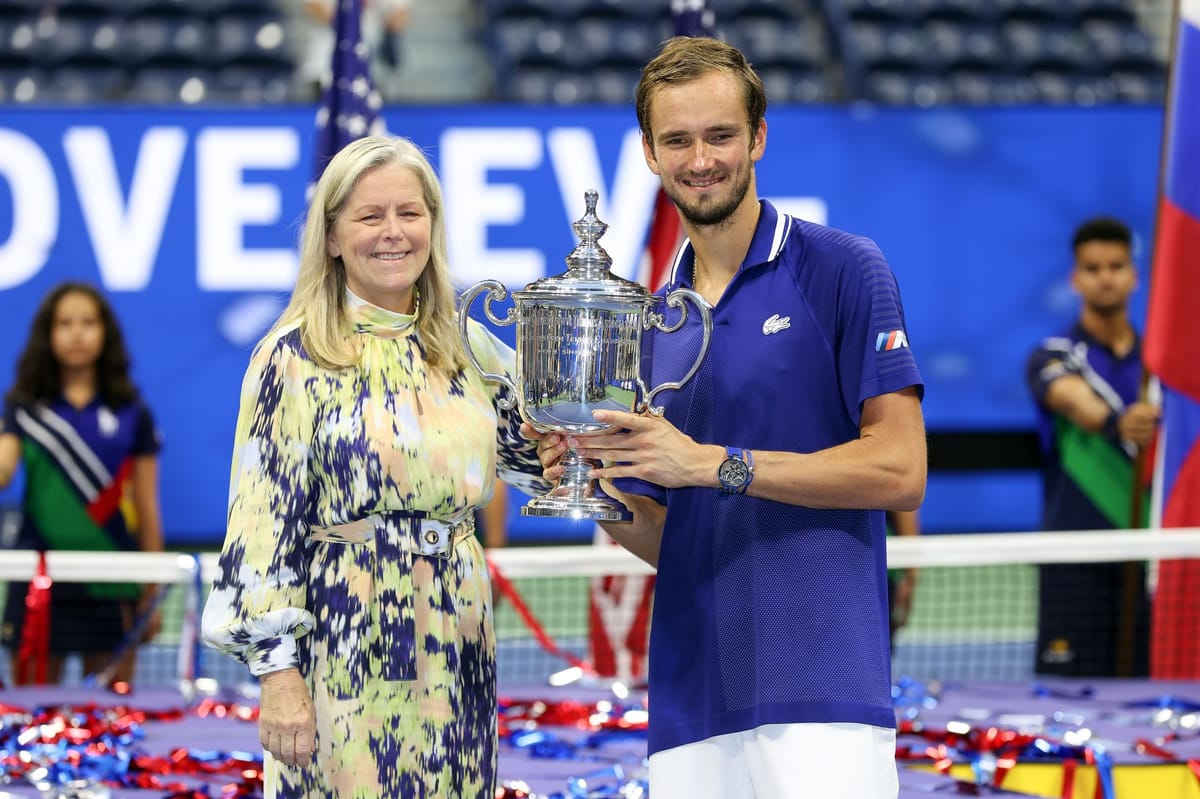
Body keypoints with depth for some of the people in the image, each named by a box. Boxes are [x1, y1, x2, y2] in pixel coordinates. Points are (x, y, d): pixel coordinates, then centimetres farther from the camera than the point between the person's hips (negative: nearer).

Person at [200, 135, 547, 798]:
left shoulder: (465, 347, 8)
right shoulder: (296, 358, -7)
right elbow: (261, 526, -10)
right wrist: (278, 674, -15)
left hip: (456, 649, 5)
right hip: (346, 650, -5)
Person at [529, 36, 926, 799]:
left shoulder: (841, 269, 0)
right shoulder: (653, 322, 17)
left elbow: (899, 469, -8)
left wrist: (715, 464, -13)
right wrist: (603, 498, -2)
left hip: (822, 684, -5)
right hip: (692, 700, 5)